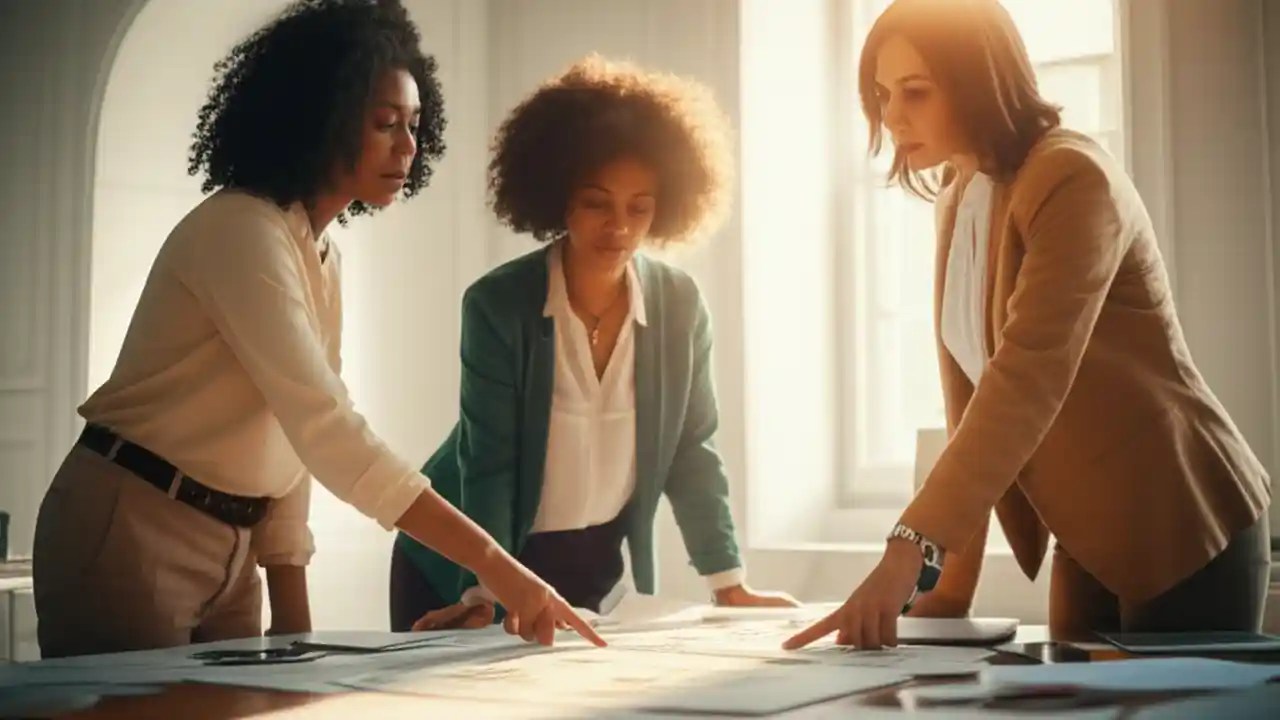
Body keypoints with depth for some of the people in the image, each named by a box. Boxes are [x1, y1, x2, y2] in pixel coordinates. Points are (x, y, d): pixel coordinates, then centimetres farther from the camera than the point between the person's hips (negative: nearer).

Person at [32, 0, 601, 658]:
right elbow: (328, 433, -31)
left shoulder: (321, 256, 9)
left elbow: (295, 436, 9)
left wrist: (293, 615, 4)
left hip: (228, 549, 8)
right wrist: (491, 562, -34)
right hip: (127, 533, -8)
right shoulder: (240, 232, -21)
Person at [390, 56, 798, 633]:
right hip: (470, 567, -3)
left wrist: (729, 584, -3)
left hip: (593, 570, 3)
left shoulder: (680, 306, -8)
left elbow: (691, 452, -2)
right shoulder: (498, 305, -19)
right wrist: (483, 595, -27)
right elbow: (488, 462, -20)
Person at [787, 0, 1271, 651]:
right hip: (1089, 545, 8)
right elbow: (971, 392, 7)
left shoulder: (1074, 179, -18)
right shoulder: (958, 204, 7)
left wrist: (910, 548, -39)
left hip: (1184, 532, -8)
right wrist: (948, 588, 3)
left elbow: (1028, 378, -31)